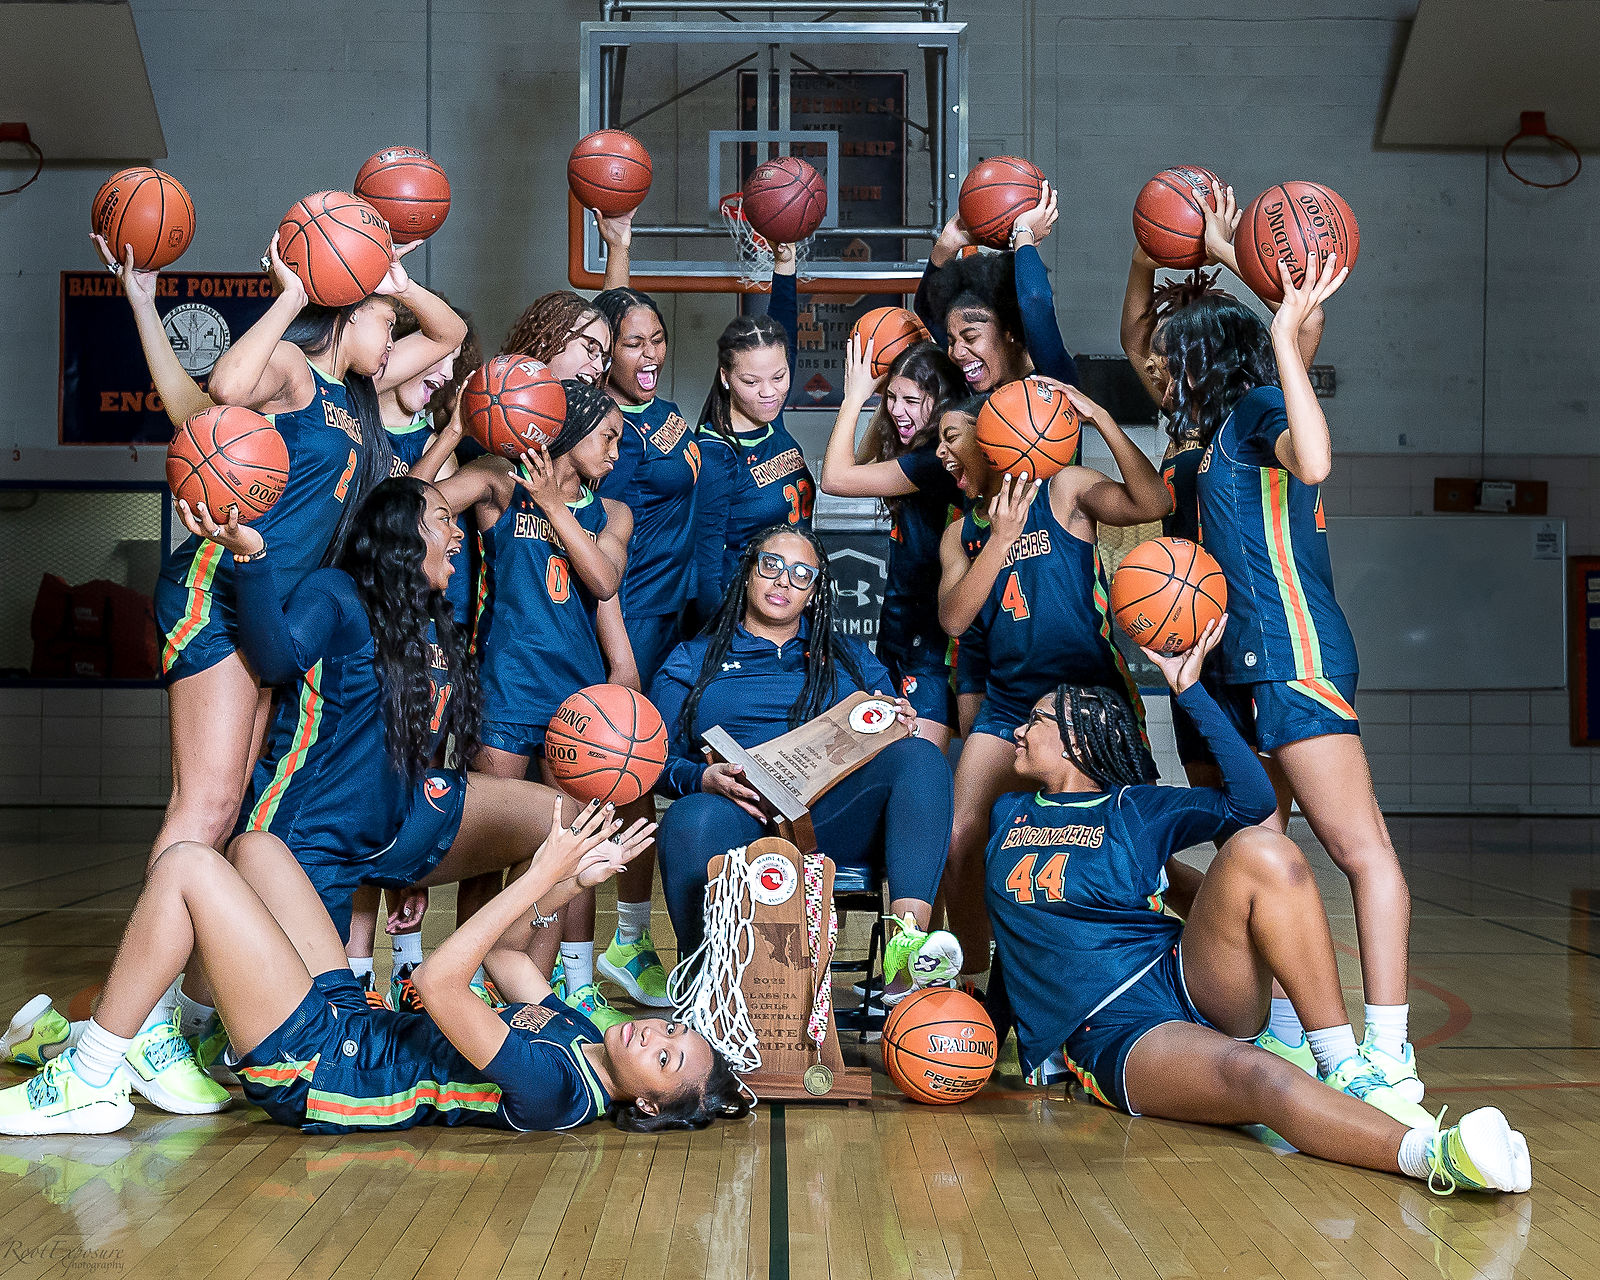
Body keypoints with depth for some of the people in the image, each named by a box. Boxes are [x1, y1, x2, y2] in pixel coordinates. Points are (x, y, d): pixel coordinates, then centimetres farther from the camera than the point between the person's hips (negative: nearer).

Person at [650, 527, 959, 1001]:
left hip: (836, 811, 2)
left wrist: (904, 729, -4)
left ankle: (906, 948, -42)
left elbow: (890, 746, 22)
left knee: (921, 756, -27)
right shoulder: (692, 660, 23)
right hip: (745, 817, -2)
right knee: (690, 821, -38)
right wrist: (702, 778, -11)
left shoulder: (851, 658, 29)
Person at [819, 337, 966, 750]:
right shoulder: (917, 451, 9)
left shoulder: (940, 459, -19)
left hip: (933, 632, -10)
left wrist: (855, 396, -2)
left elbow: (836, 477, -14)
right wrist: (877, 398, 17)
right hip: (898, 623, 10)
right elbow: (862, 462, 29)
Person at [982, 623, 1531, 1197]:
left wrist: (1189, 689, -3)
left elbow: (1251, 798, -3)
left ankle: (1344, 1072, -26)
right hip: (1114, 1037, -2)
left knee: (1260, 851, -27)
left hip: (1183, 980, 2)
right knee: (1251, 1074, -38)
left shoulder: (1134, 808, 11)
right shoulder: (1007, 814, 18)